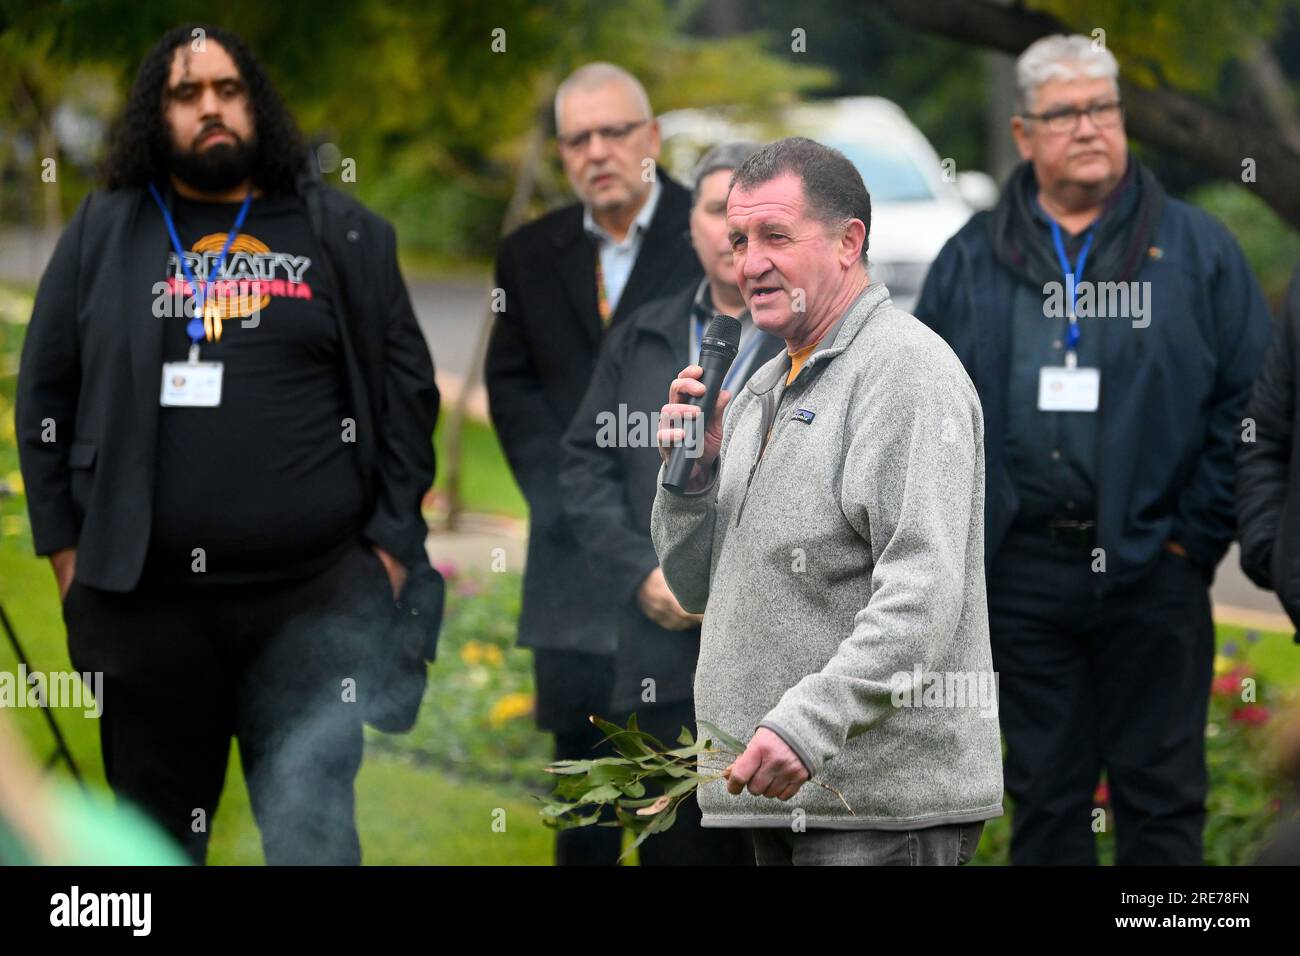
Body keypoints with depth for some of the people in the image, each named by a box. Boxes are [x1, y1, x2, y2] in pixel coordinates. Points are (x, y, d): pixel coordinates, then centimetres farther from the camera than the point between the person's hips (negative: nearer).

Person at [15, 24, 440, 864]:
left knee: (312, 828, -7)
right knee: (157, 830, 13)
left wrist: (393, 544, -1)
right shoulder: (101, 235, 9)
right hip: (145, 598, 2)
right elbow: (46, 394, 10)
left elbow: (407, 389, 6)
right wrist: (66, 550, 4)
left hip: (319, 596, -1)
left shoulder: (341, 232, 7)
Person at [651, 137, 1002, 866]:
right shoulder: (762, 391, 20)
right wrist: (690, 471, 3)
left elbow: (924, 592, -20)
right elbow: (699, 588, 22)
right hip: (788, 794, 9)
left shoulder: (908, 369, -9)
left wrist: (811, 722, -29)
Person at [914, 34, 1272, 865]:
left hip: (1151, 572, -2)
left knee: (1161, 797, 3)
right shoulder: (972, 261, 9)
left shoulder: (1196, 250, 3)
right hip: (1022, 572, 2)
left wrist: (1197, 538, -5)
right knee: (1045, 797, 9)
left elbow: (1247, 401, 0)